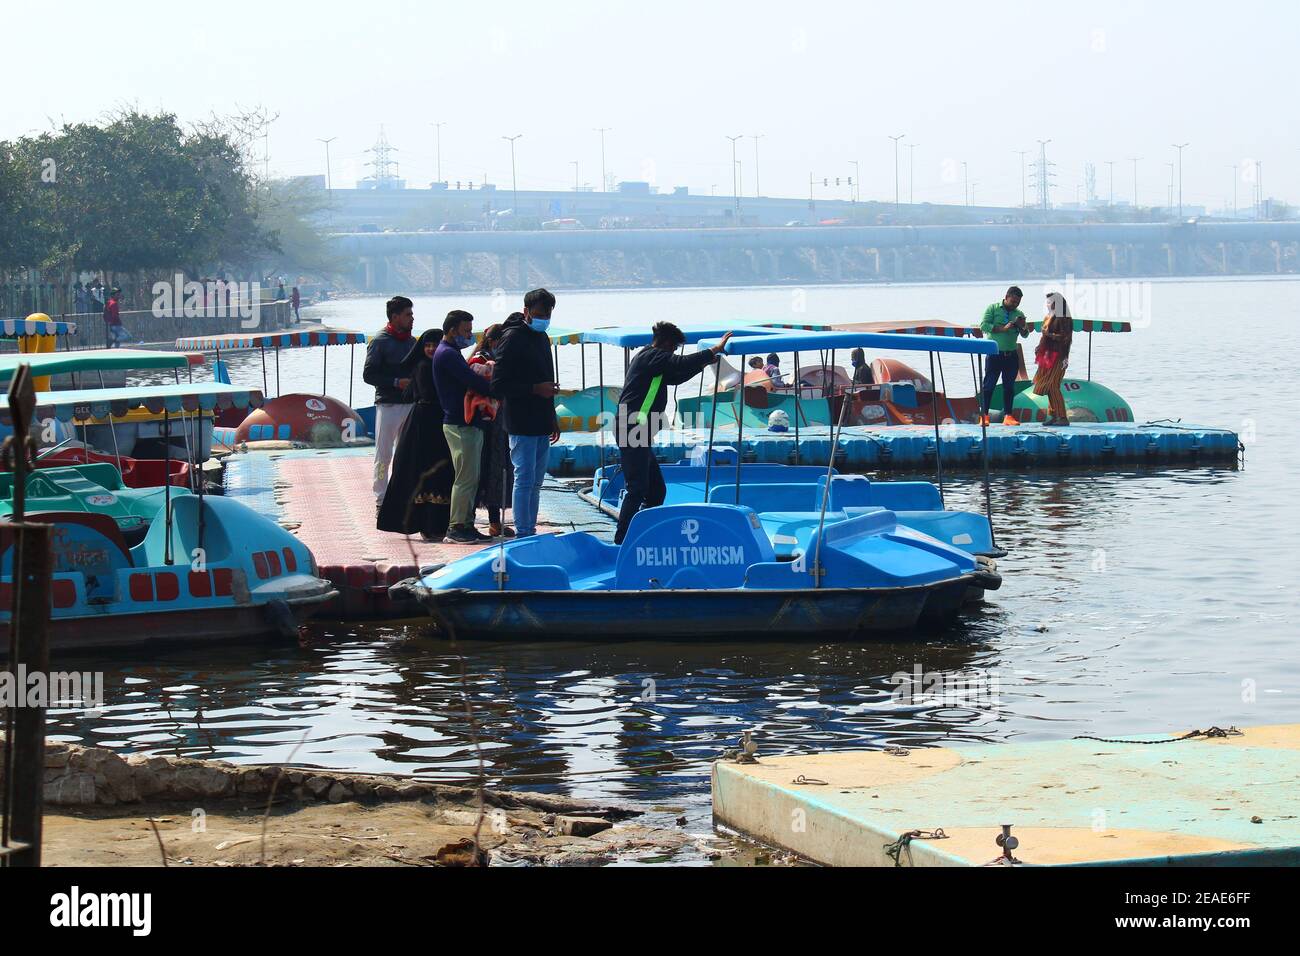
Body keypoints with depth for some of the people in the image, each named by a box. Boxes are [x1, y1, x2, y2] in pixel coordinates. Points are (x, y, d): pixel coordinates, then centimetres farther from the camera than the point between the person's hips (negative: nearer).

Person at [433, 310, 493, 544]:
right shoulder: (448, 354, -13)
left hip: (469, 424, 11)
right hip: (461, 425, -11)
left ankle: (466, 526, 16)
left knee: (471, 478, 12)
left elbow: (470, 381, 19)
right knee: (466, 478, -8)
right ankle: (457, 528, -5)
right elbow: (473, 382, -20)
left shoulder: (452, 353, 22)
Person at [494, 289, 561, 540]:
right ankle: (522, 535, -5)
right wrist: (535, 389, -20)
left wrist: (552, 418, 24)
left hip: (541, 424, 9)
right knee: (524, 480, -8)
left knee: (535, 482, 12)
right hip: (522, 425, -9)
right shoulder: (513, 338, -11)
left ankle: (530, 532, 18)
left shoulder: (542, 337, 16)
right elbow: (498, 386, -16)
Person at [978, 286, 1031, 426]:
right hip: (995, 354, -4)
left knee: (1009, 386, 5)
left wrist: (1022, 326, -12)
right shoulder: (993, 308, 1)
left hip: (1011, 355, 4)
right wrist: (1003, 328, -18)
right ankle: (984, 416, -3)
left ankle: (1008, 416, 10)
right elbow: (983, 326, -11)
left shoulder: (1019, 314, 12)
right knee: (989, 385, -4)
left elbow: (1025, 335, 11)